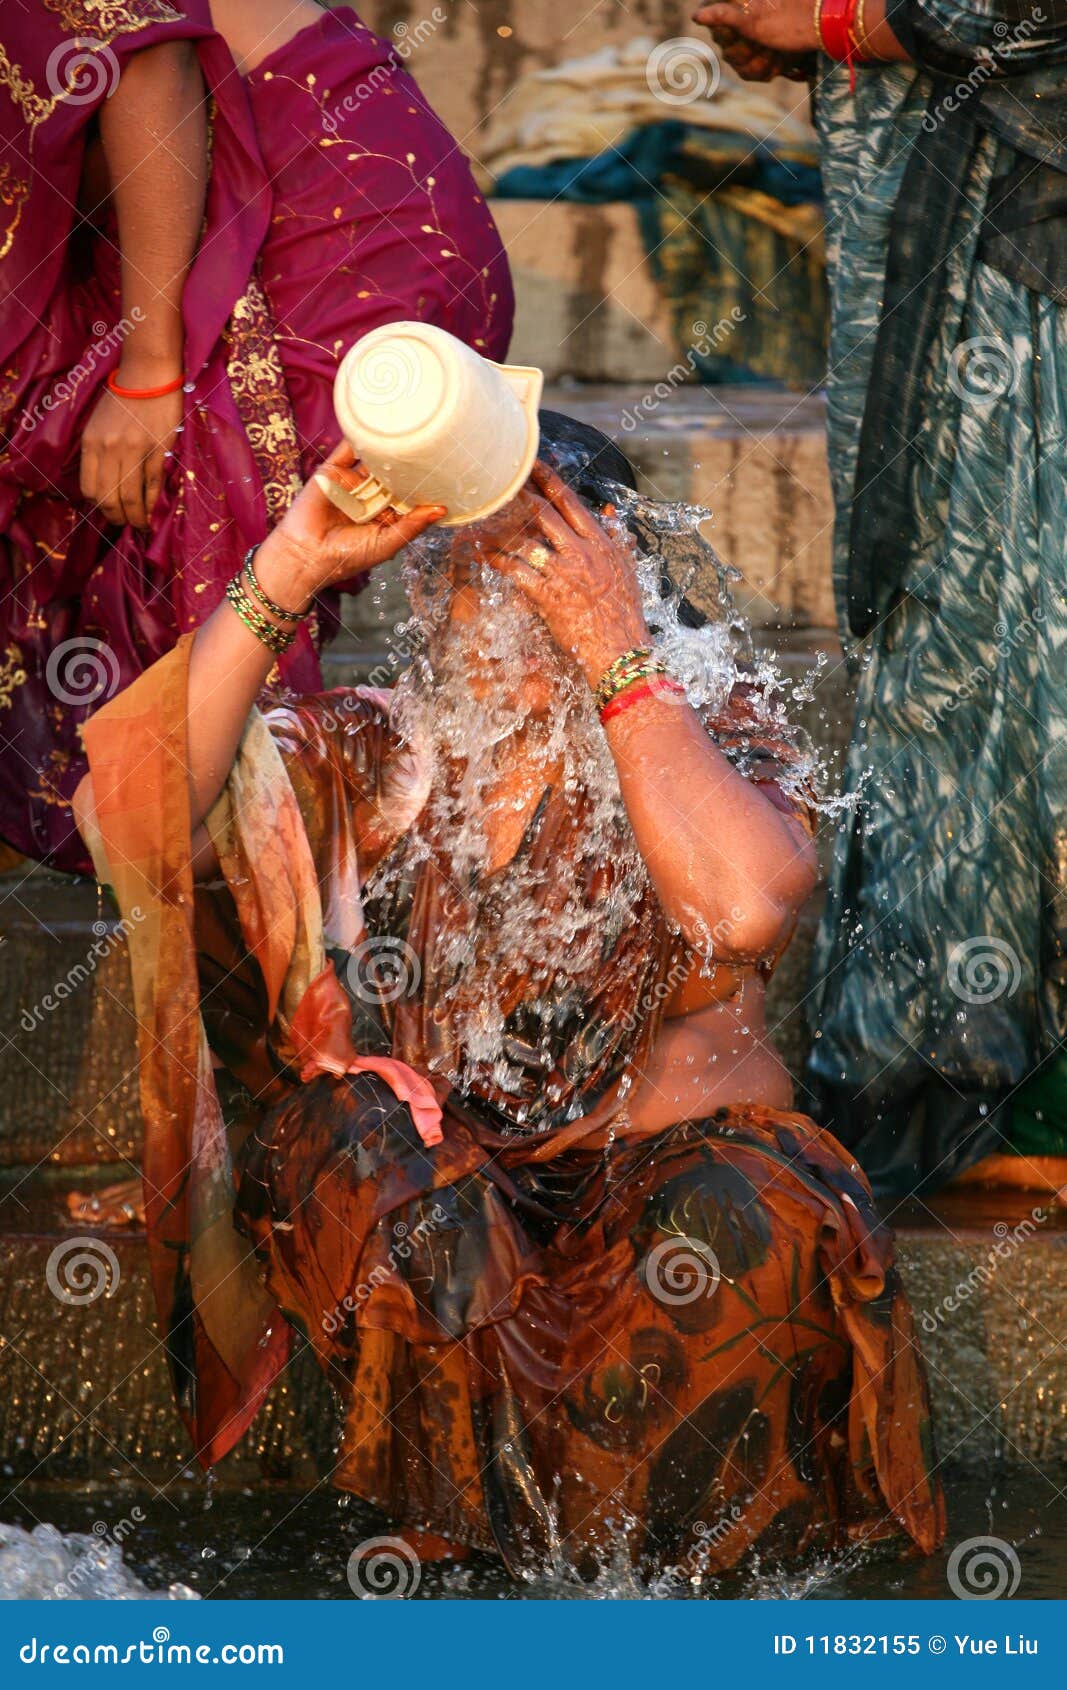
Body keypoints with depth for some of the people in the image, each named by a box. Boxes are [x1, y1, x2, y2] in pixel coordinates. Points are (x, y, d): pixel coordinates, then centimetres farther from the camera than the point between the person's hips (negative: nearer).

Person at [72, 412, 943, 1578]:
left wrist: (618, 655, -19)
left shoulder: (710, 733, 2)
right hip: (407, 1219, 1)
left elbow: (744, 912, -23)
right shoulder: (360, 761, 5)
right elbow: (124, 816, -15)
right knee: (354, 1134, -30)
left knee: (753, 1222, -32)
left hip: (650, 1180, -1)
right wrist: (286, 574, -18)